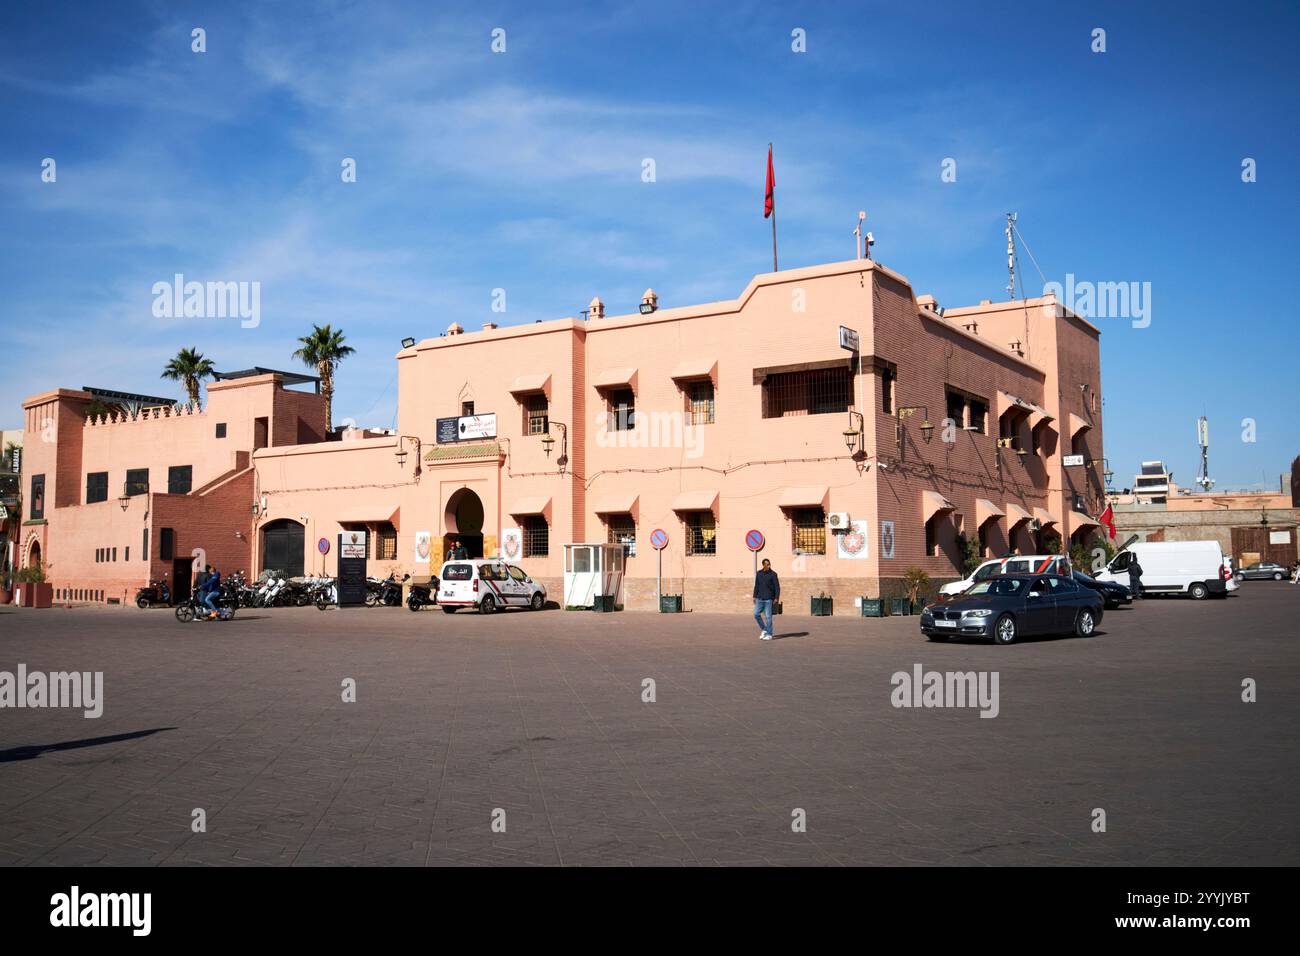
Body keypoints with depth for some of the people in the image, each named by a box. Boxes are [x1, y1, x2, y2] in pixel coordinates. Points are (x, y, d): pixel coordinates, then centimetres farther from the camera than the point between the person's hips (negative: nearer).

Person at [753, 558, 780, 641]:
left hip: (769, 599, -5)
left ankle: (769, 635, 5)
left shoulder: (773, 574, -6)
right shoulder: (759, 574, 8)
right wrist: (755, 596, 11)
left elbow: (777, 587, -7)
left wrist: (776, 598, -15)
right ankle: (764, 629, 19)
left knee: (768, 617, -3)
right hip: (760, 599, 5)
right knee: (756, 614, 1)